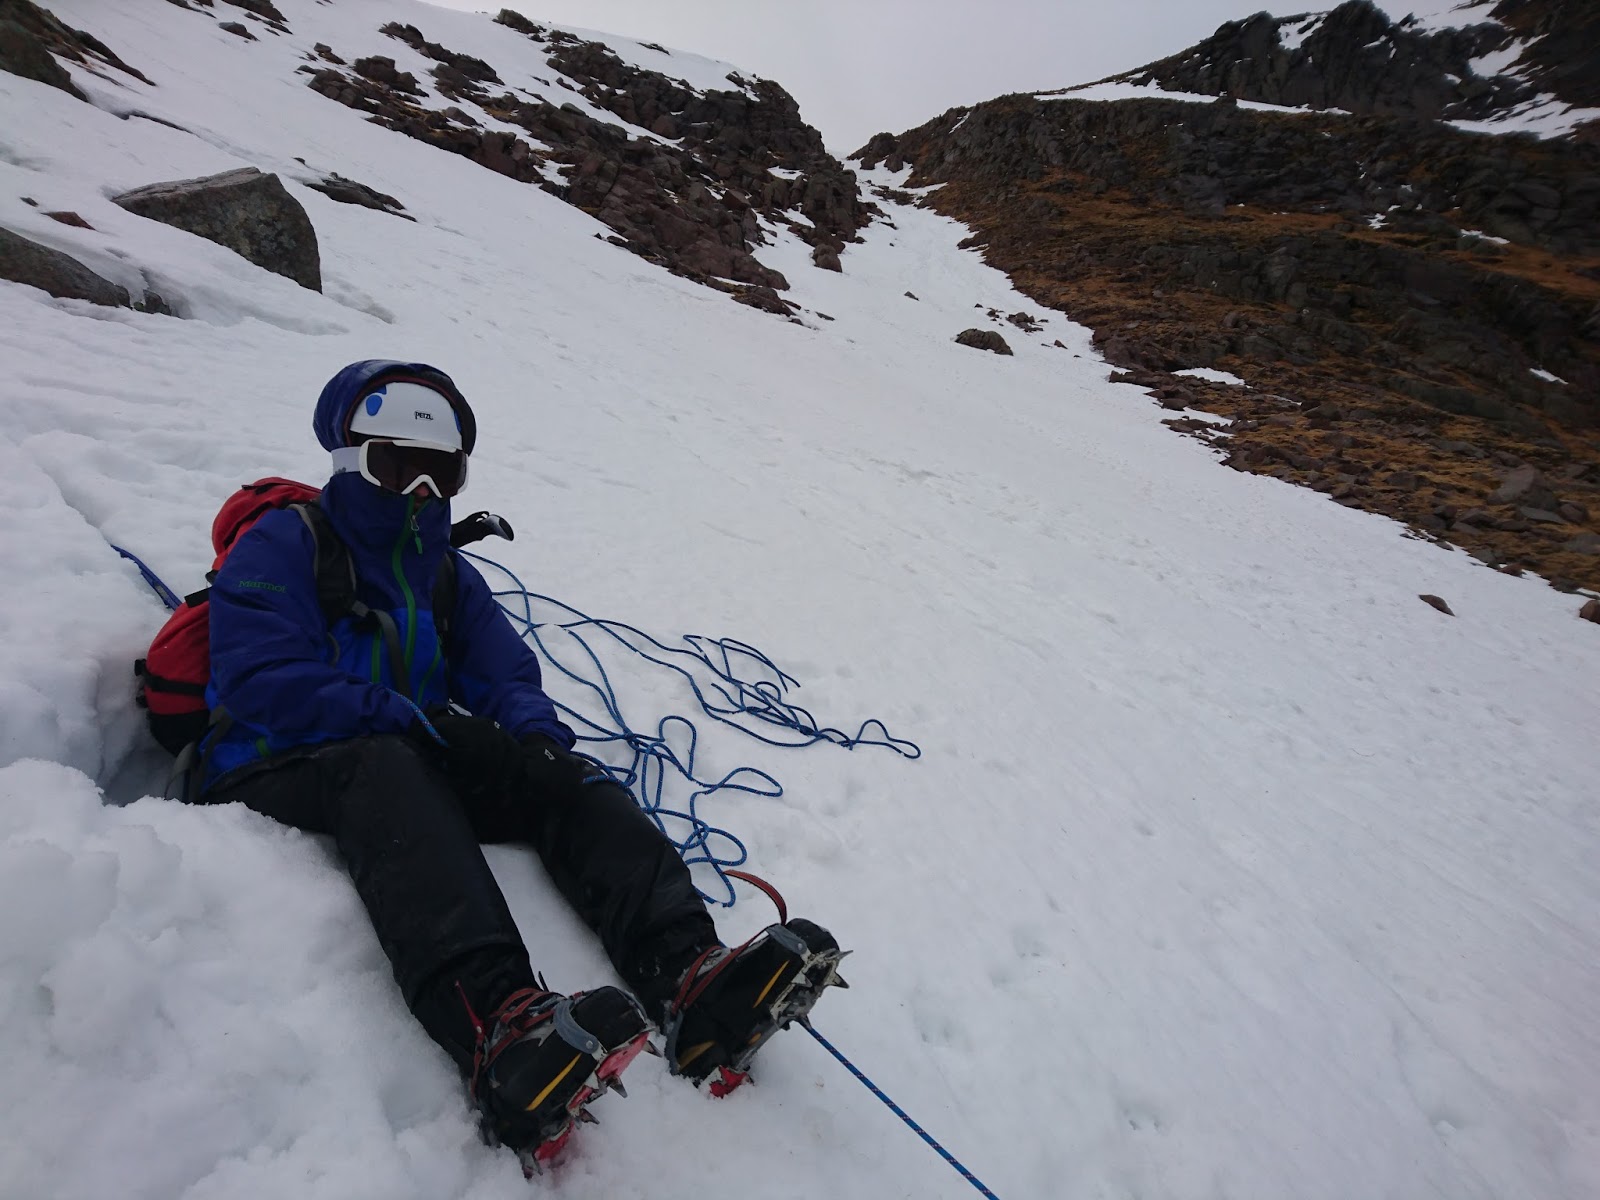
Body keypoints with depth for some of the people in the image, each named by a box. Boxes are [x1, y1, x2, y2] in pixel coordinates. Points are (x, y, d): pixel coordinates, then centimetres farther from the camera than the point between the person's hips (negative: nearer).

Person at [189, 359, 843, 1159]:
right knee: (384, 768, -39)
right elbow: (258, 679, -14)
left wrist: (537, 738, -16)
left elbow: (507, 678, 8)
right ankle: (498, 1023, -62)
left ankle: (688, 979, -40)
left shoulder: (448, 574, 20)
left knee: (565, 775, -19)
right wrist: (415, 719, -25)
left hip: (415, 764, 5)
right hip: (280, 773, -5)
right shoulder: (284, 544, 3)